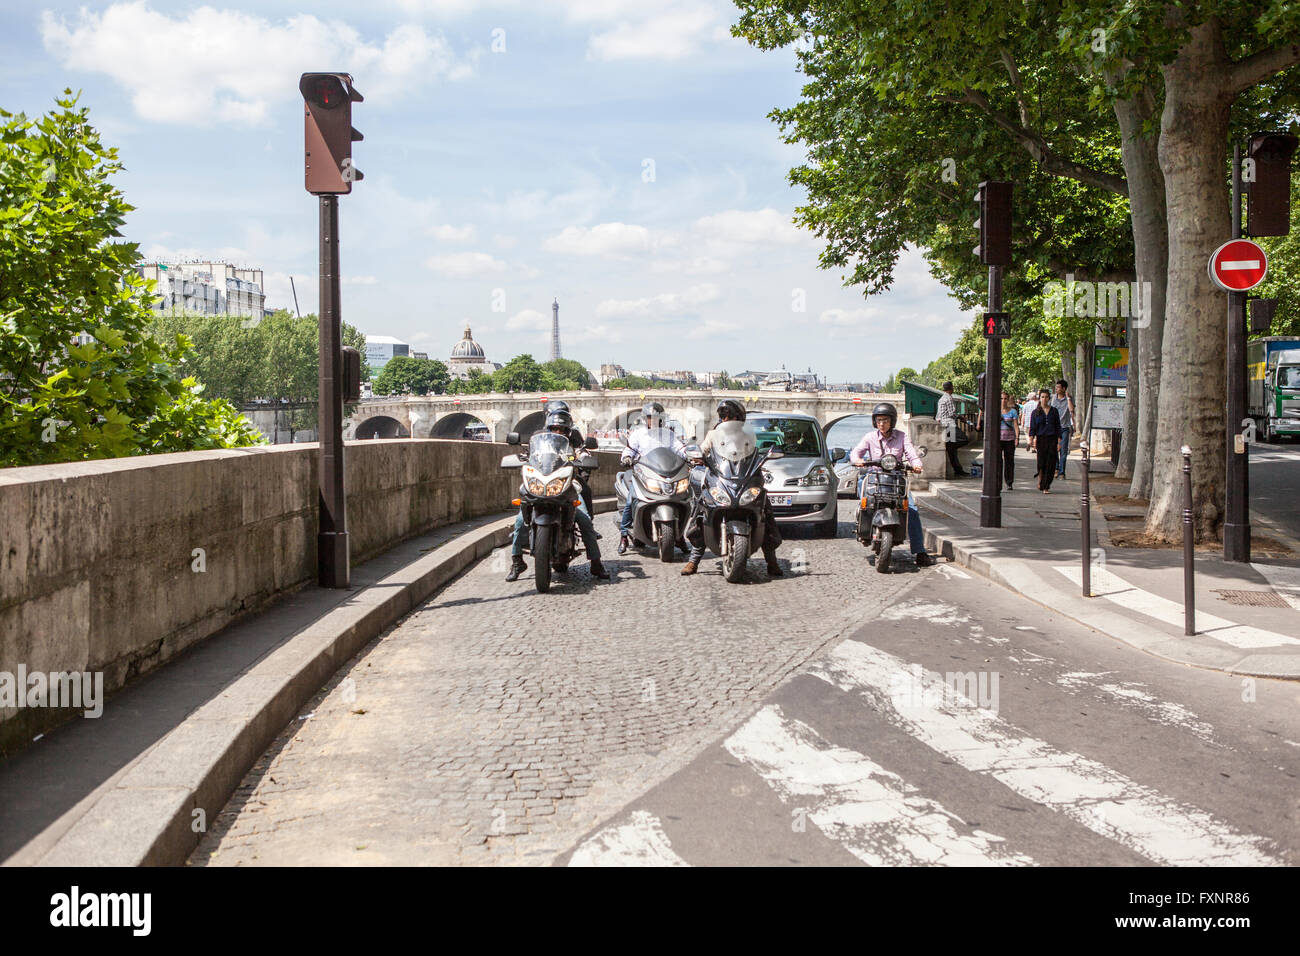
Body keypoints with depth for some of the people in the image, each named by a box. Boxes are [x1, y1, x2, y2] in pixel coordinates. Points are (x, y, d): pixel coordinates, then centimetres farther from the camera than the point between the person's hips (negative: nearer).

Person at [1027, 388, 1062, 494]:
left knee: (1051, 463, -5)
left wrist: (1059, 441, 3)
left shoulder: (1054, 411, 9)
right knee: (1041, 462, -4)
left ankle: (1046, 486, 0)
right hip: (1040, 439, -1)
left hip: (1052, 439, 1)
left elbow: (1058, 427, 10)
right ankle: (1040, 480, 21)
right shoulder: (1035, 412, 6)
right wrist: (1031, 441, -9)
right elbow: (1032, 428, 3)